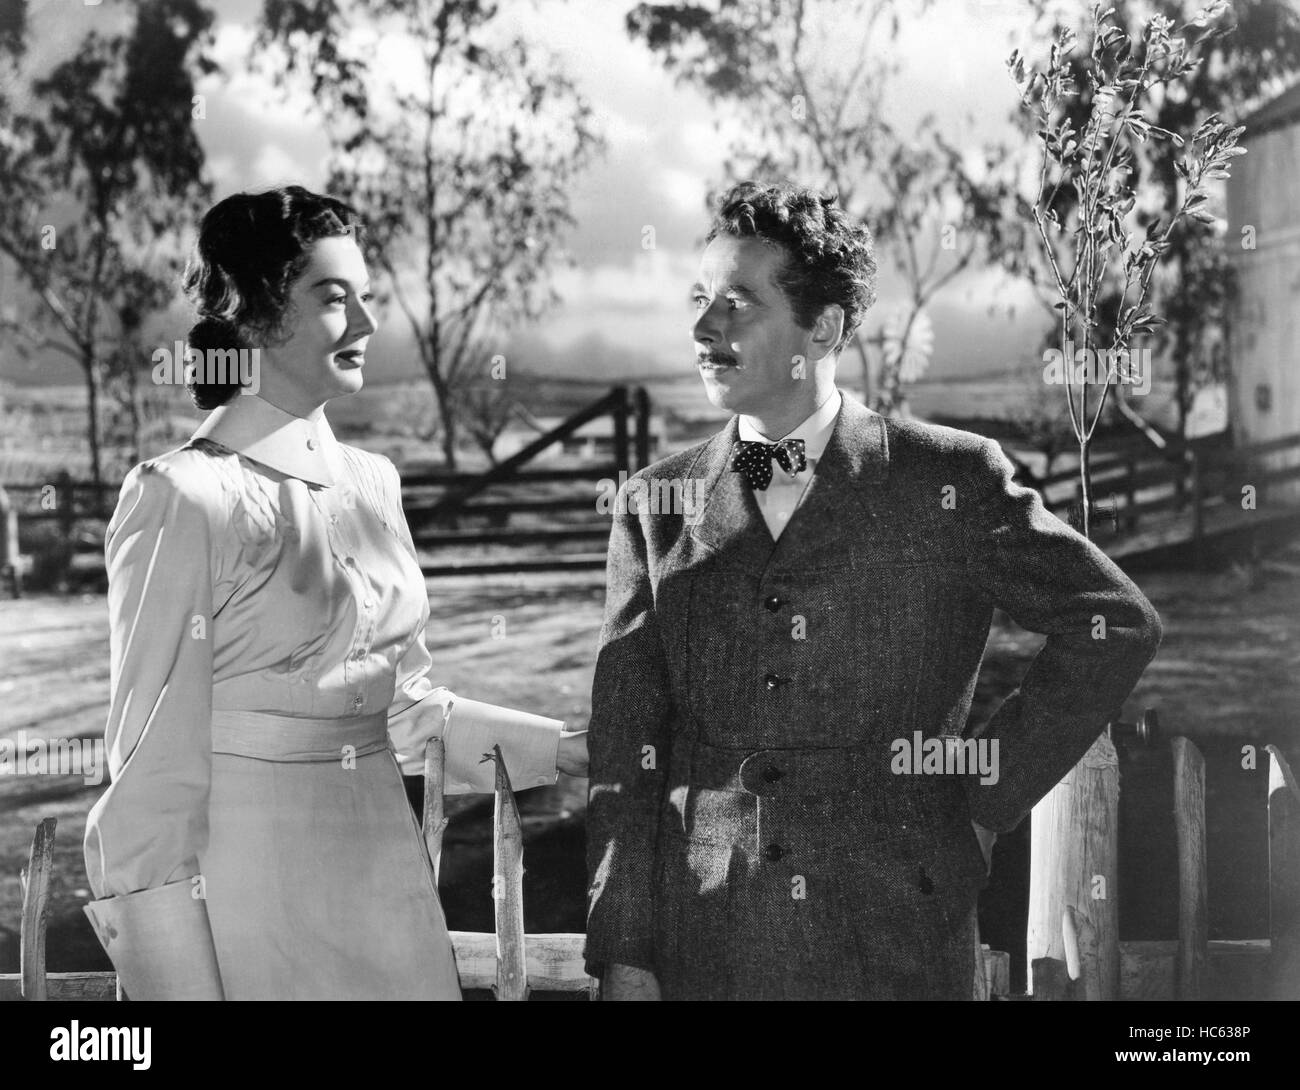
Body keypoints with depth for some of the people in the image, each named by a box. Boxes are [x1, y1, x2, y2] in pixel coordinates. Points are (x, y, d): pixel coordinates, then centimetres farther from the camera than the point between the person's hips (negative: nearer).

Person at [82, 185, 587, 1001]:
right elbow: (155, 767, -11)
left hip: (388, 883, 6)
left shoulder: (372, 485, 7)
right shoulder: (184, 498, -11)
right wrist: (182, 980, -14)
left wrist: (580, 750, 7)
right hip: (253, 895, -6)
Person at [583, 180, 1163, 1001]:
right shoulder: (656, 507, 6)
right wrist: (623, 959, -2)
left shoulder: (952, 479, -1)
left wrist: (991, 793, -1)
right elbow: (626, 755, 3)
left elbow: (1118, 625, 2)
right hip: (703, 946, 2)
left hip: (896, 940, -2)